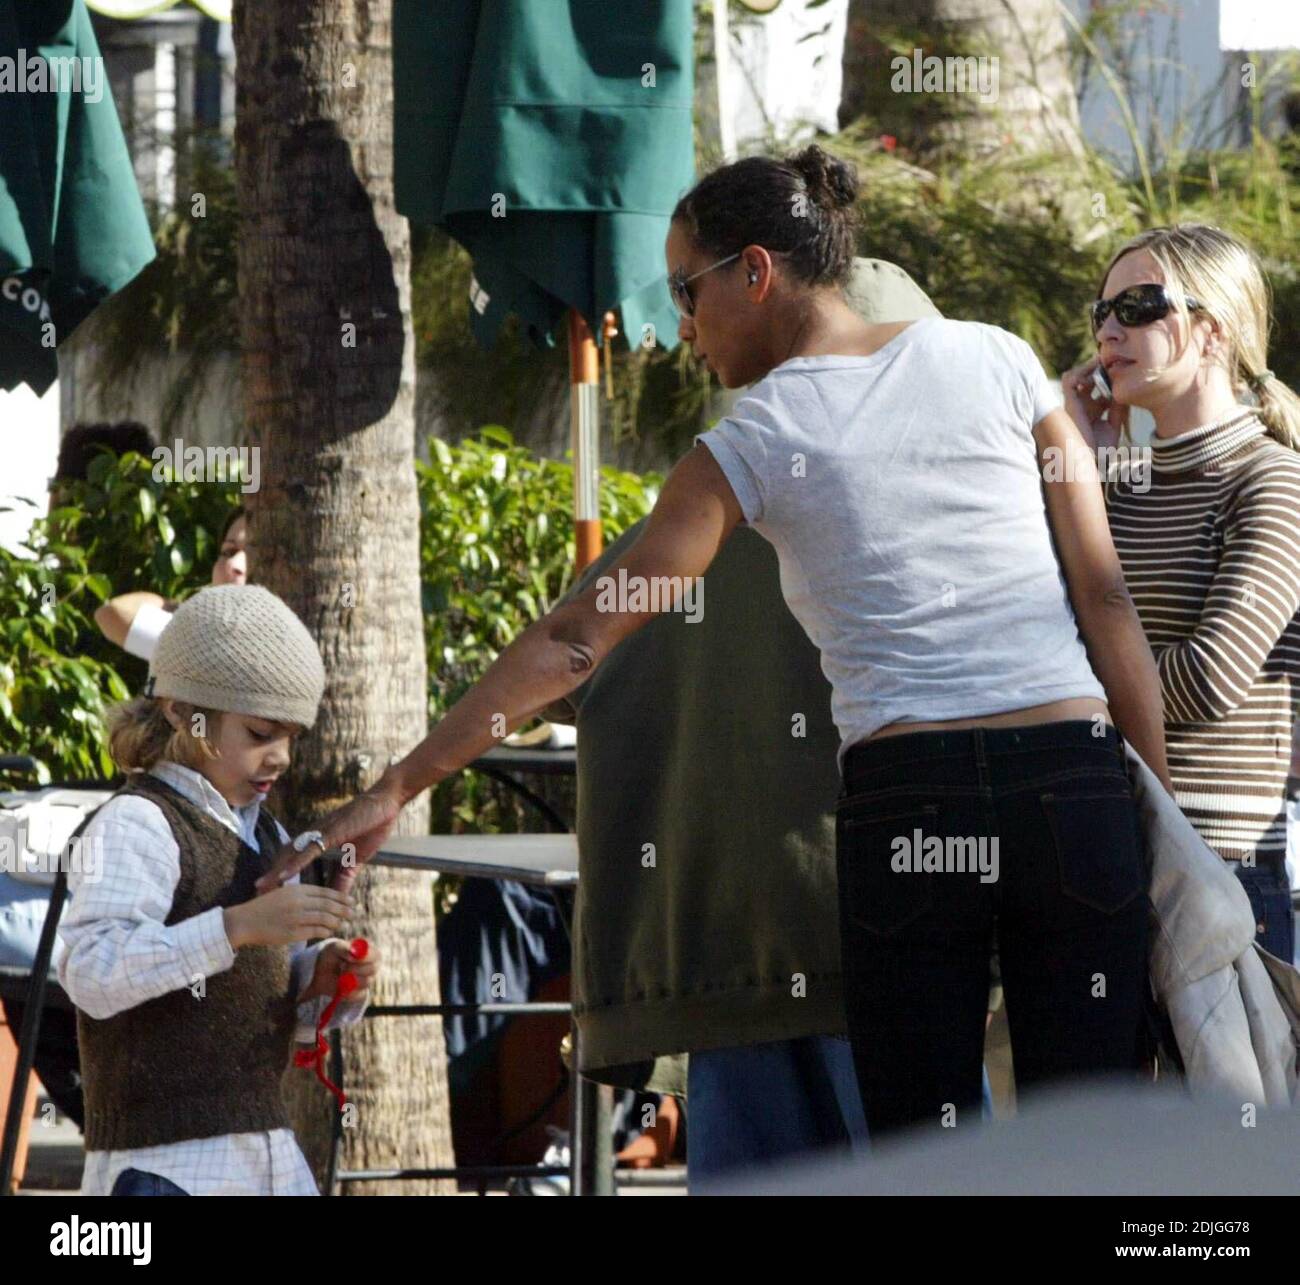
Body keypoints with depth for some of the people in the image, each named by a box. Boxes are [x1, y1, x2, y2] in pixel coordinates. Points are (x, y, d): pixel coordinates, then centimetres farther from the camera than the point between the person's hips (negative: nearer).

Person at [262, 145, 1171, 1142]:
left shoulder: (753, 443, 3)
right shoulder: (994, 360, 9)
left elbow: (578, 639, 2)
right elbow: (1107, 594, 6)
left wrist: (401, 785, 6)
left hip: (904, 796, -2)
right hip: (1074, 779, 2)